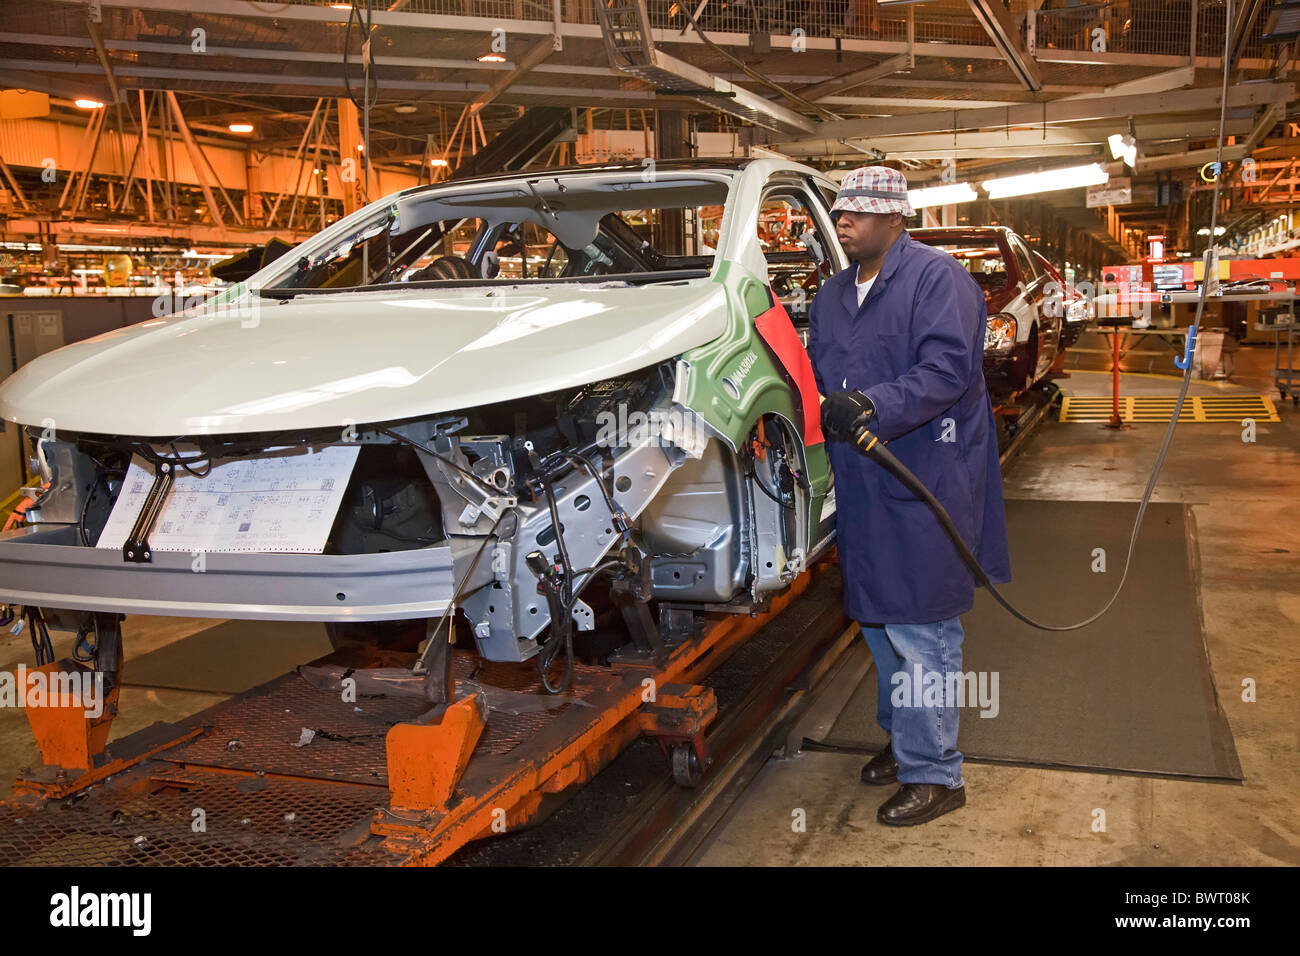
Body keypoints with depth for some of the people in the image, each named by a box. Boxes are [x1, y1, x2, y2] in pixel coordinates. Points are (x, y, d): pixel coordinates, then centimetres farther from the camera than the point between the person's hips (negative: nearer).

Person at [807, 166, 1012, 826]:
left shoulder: (937, 278, -9)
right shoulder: (832, 295, 16)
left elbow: (949, 367, -21)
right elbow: (817, 377, 23)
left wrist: (876, 406, -30)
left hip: (925, 486, -8)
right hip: (861, 486, 8)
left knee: (919, 629, -5)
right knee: (879, 623, 17)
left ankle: (935, 774, 6)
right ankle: (903, 740, 34)